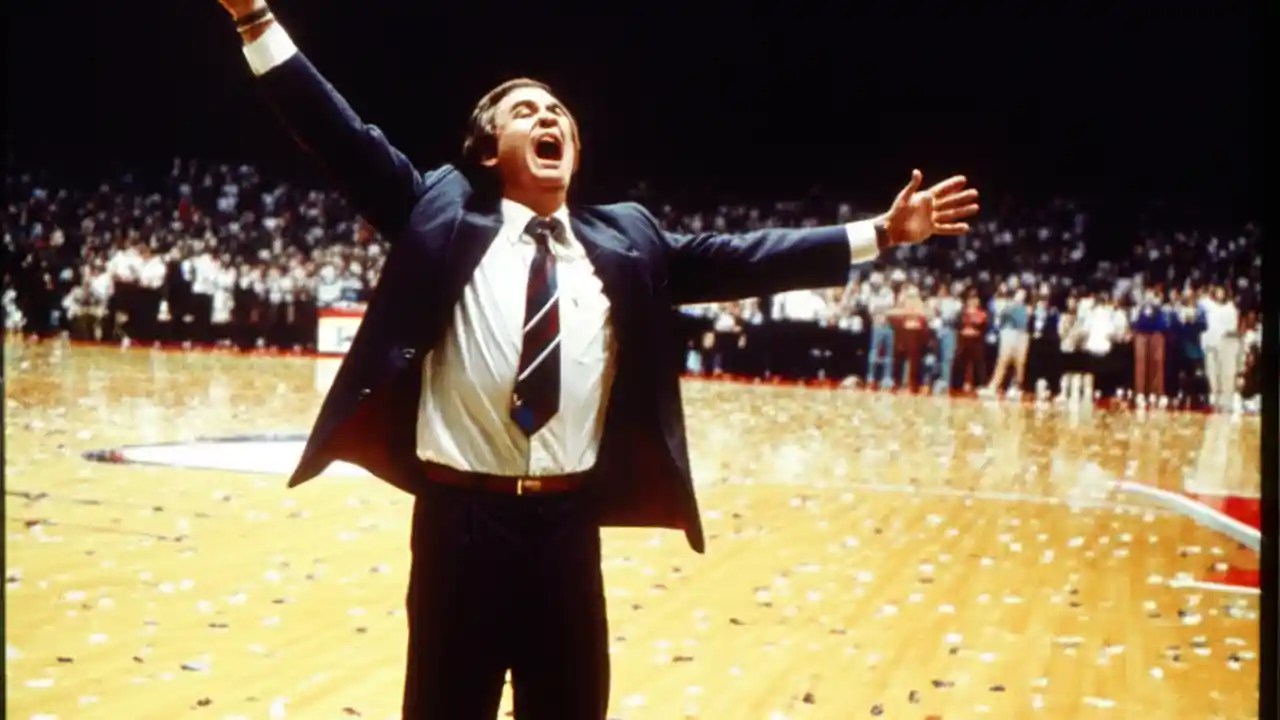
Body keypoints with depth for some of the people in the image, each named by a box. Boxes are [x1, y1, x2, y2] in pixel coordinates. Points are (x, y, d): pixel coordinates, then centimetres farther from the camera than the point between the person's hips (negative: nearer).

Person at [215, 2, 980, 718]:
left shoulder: (626, 239, 10)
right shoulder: (443, 213, 3)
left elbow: (734, 258, 7)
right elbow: (346, 137, -2)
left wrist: (880, 233, 3)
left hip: (568, 524, 3)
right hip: (460, 516, -2)